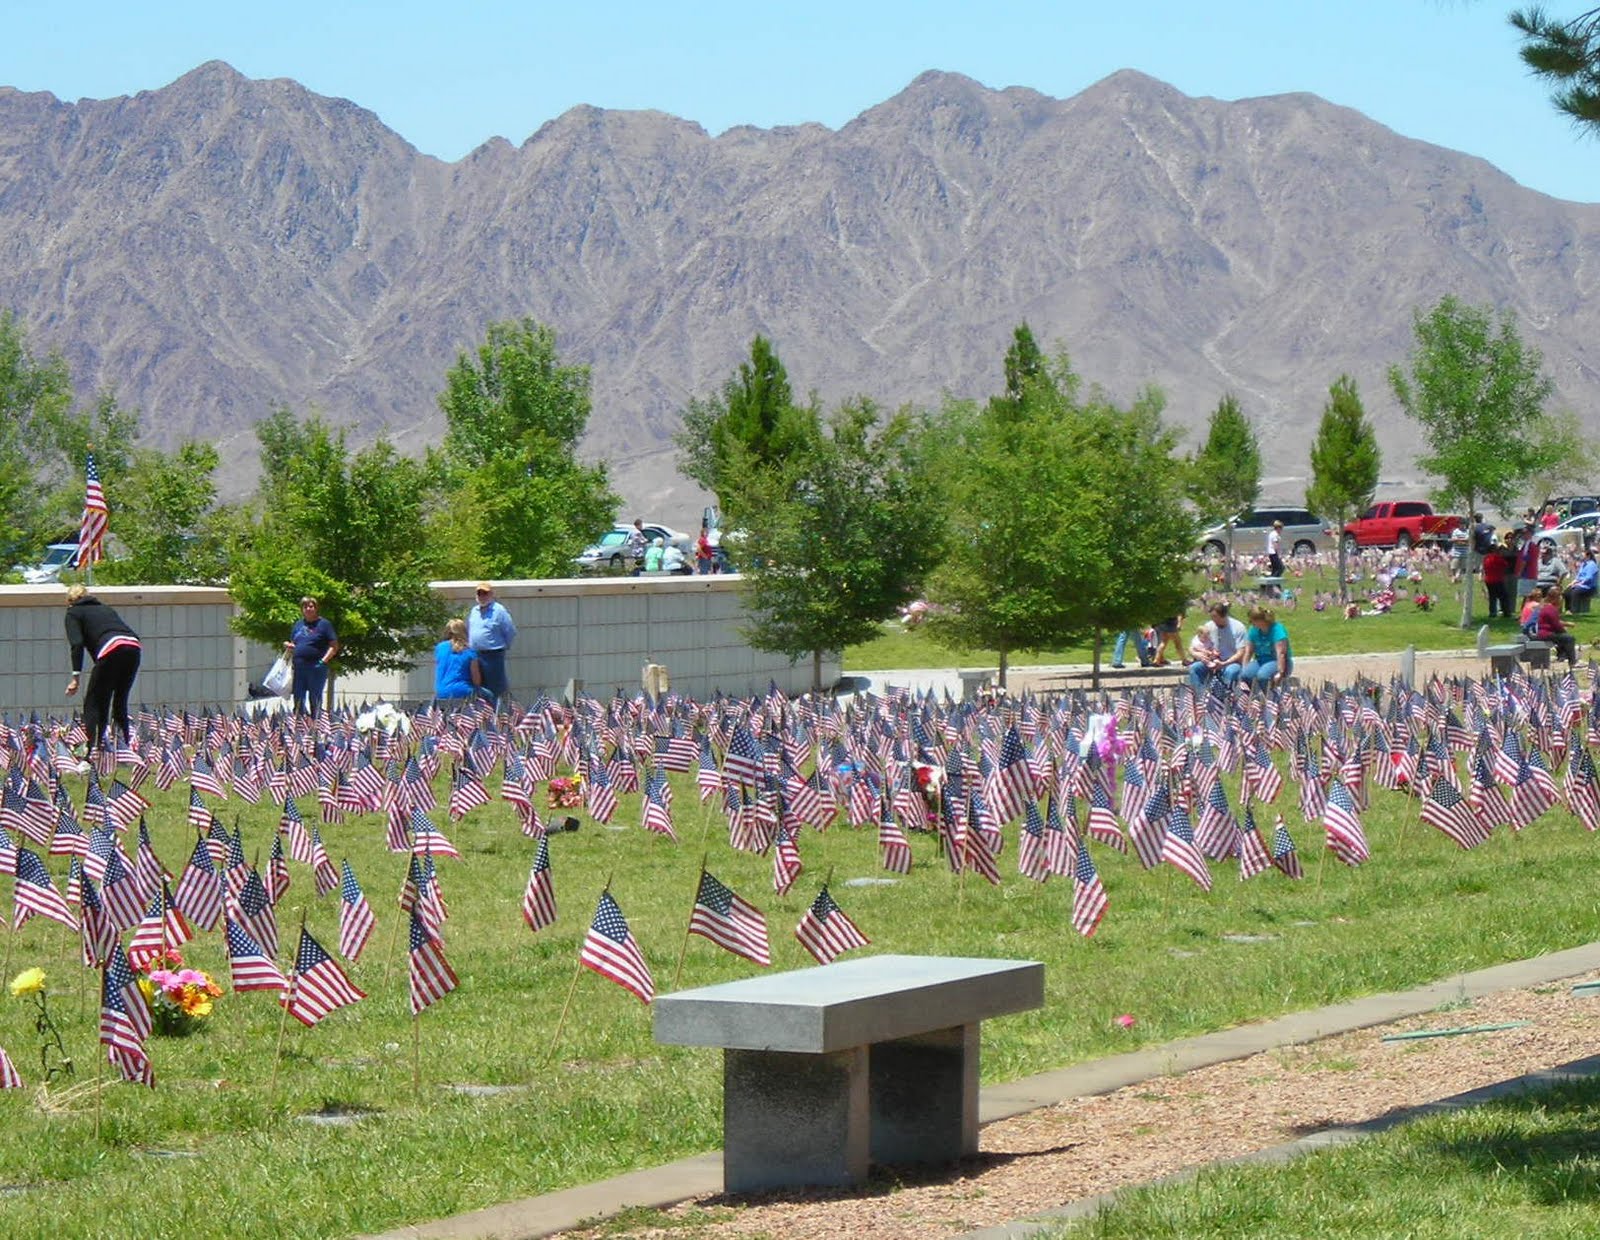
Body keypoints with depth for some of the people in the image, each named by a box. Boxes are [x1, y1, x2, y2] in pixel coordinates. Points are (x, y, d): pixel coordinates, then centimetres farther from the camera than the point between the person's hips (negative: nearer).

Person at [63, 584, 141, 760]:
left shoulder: (73, 613, 16)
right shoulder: (104, 608, 35)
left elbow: (77, 644, 0)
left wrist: (76, 676, -4)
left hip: (111, 650, -6)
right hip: (134, 647, 6)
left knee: (93, 704, 1)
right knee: (120, 703, 19)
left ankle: (90, 755, -10)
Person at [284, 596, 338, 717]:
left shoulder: (324, 624, 0)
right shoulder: (298, 624, 17)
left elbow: (334, 646, -3)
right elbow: (293, 645, 24)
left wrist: (324, 661, -13)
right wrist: (288, 646, 1)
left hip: (316, 667, -5)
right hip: (298, 666, 5)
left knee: (315, 698, -1)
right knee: (298, 698, 8)